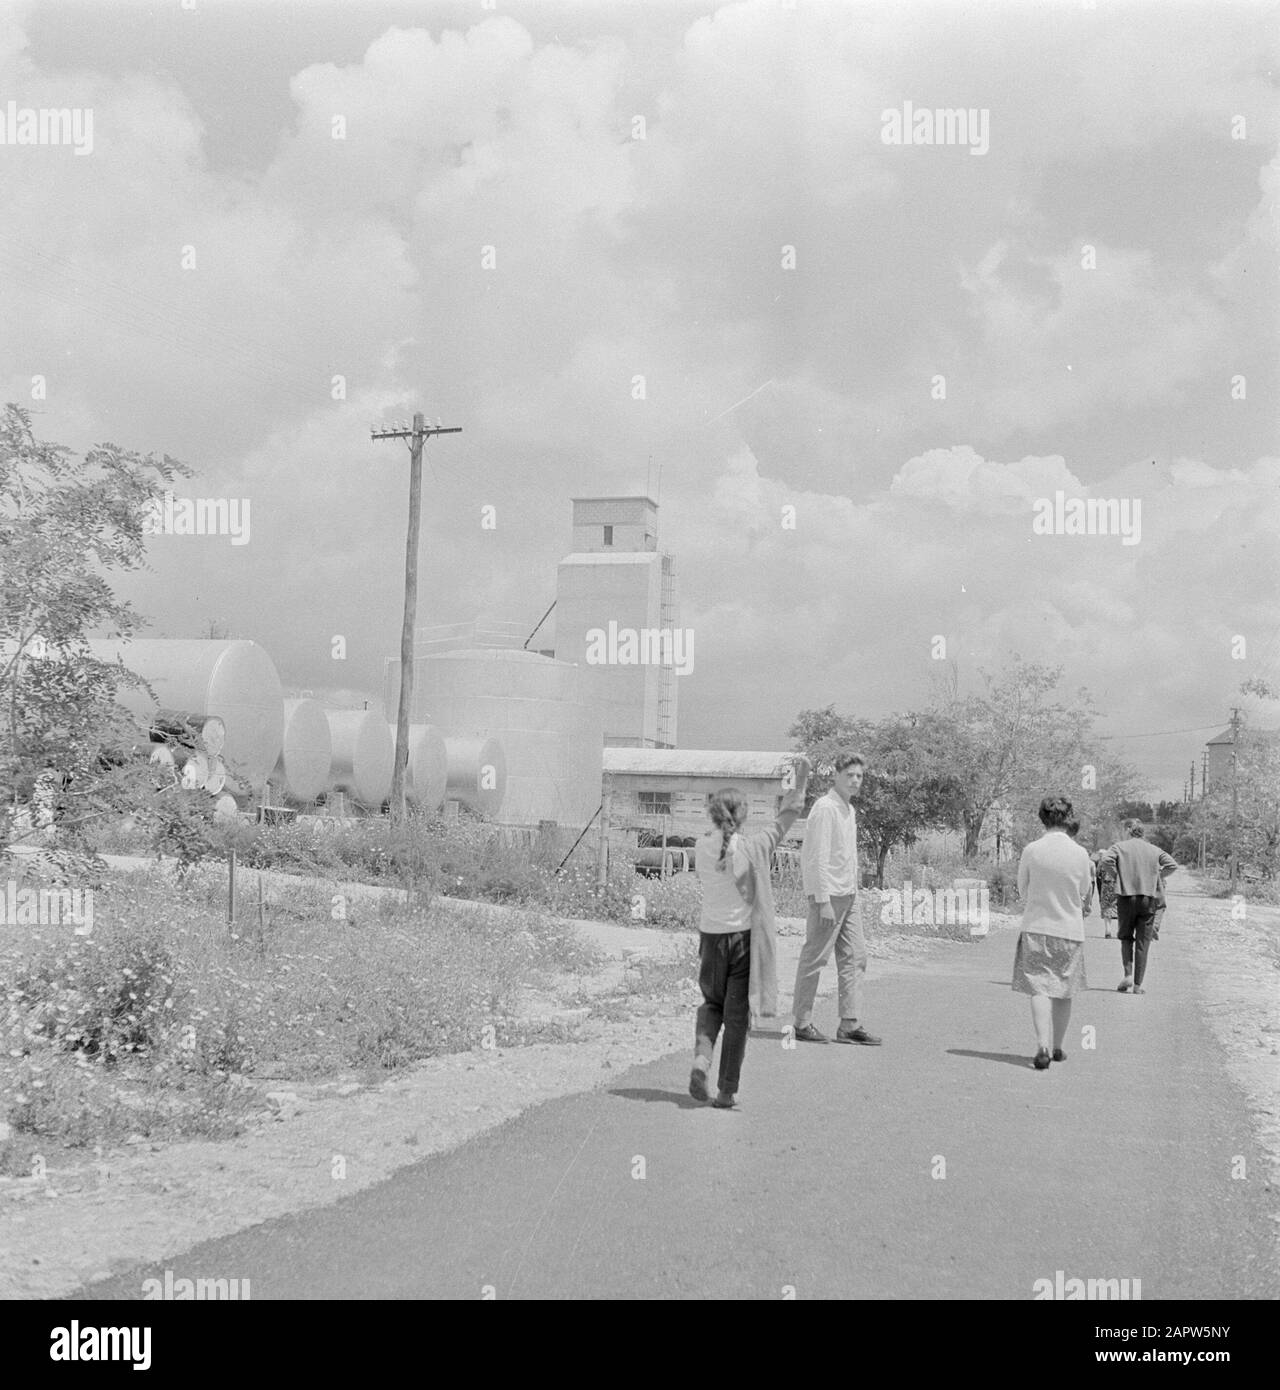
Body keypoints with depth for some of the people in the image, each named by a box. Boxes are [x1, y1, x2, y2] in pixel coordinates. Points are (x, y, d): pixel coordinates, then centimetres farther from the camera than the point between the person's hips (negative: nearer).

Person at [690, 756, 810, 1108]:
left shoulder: (701, 848, -4)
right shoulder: (752, 847, -11)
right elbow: (784, 821, 3)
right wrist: (800, 781, 12)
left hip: (710, 934, 3)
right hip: (743, 935, -2)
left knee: (711, 1003, 22)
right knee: (737, 1016, 7)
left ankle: (701, 1059, -3)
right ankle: (727, 1091, 10)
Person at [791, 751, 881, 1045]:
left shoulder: (849, 810, 16)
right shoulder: (825, 808, -12)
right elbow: (818, 857, -17)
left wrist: (853, 891, 14)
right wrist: (823, 901, -20)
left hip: (848, 895, 9)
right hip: (827, 895, -9)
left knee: (854, 957, 7)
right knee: (814, 959, -2)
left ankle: (849, 1025, 10)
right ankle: (802, 1024, 5)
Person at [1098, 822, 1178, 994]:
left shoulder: (1120, 846, 5)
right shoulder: (1154, 850, 10)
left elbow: (1106, 859, -12)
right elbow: (1173, 865, -1)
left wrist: (1118, 875, 0)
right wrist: (1156, 878, 7)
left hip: (1126, 896, -1)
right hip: (1149, 898, 1)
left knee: (1126, 937, 14)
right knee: (1143, 942, 6)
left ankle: (1128, 975, -3)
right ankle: (1138, 984, 6)